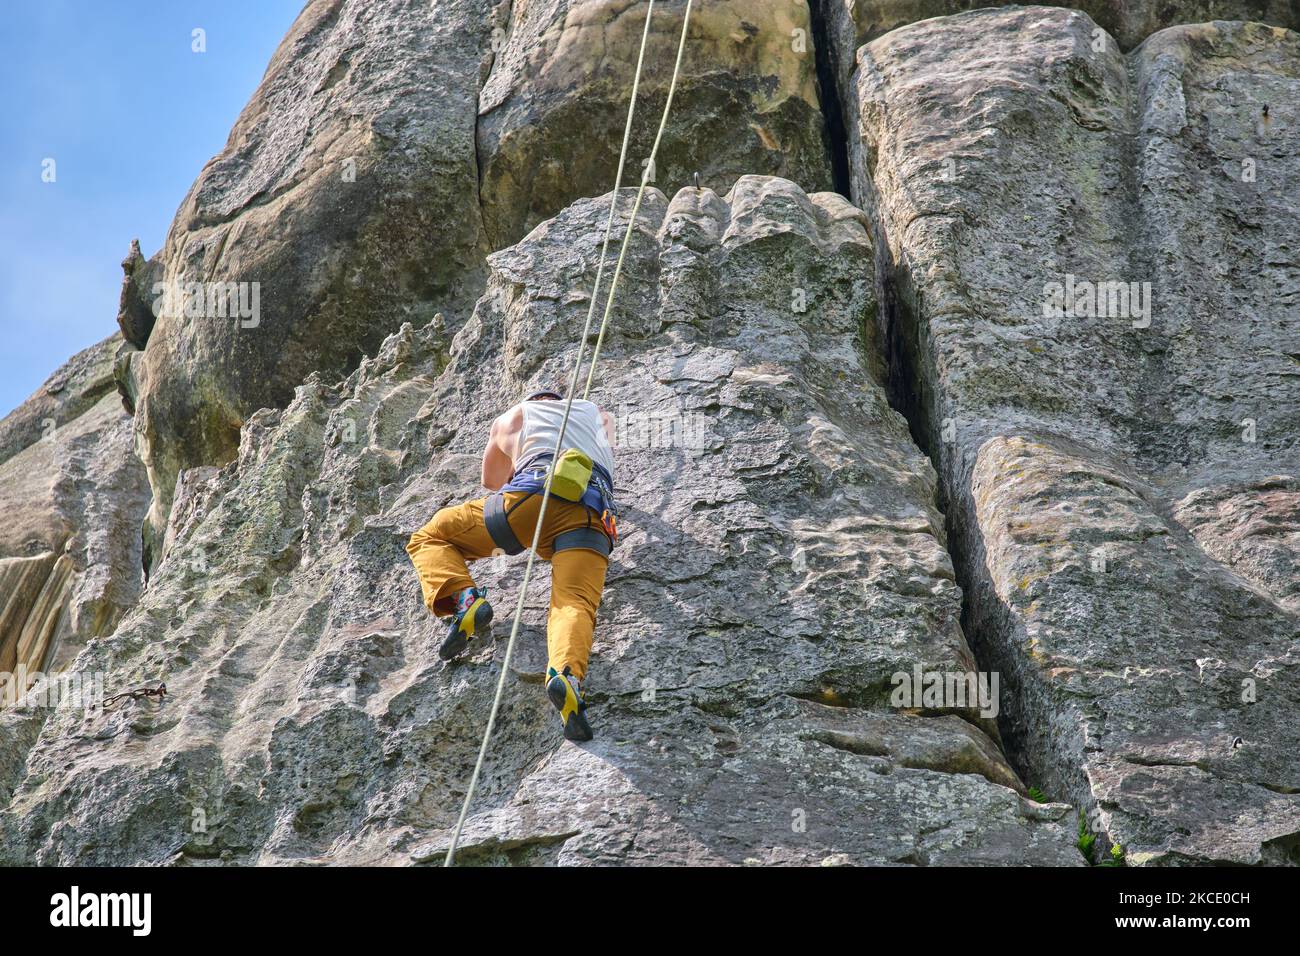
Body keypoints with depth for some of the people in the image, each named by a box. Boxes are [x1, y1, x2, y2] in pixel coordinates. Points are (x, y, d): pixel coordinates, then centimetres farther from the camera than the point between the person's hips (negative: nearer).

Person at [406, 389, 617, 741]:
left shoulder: (514, 416, 34)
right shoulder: (597, 414, 40)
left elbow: (491, 479, 50)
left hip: (533, 492, -2)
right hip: (592, 514, 2)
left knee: (428, 538, 15)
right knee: (574, 604, -20)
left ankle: (463, 599, -15)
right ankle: (566, 673, -53)